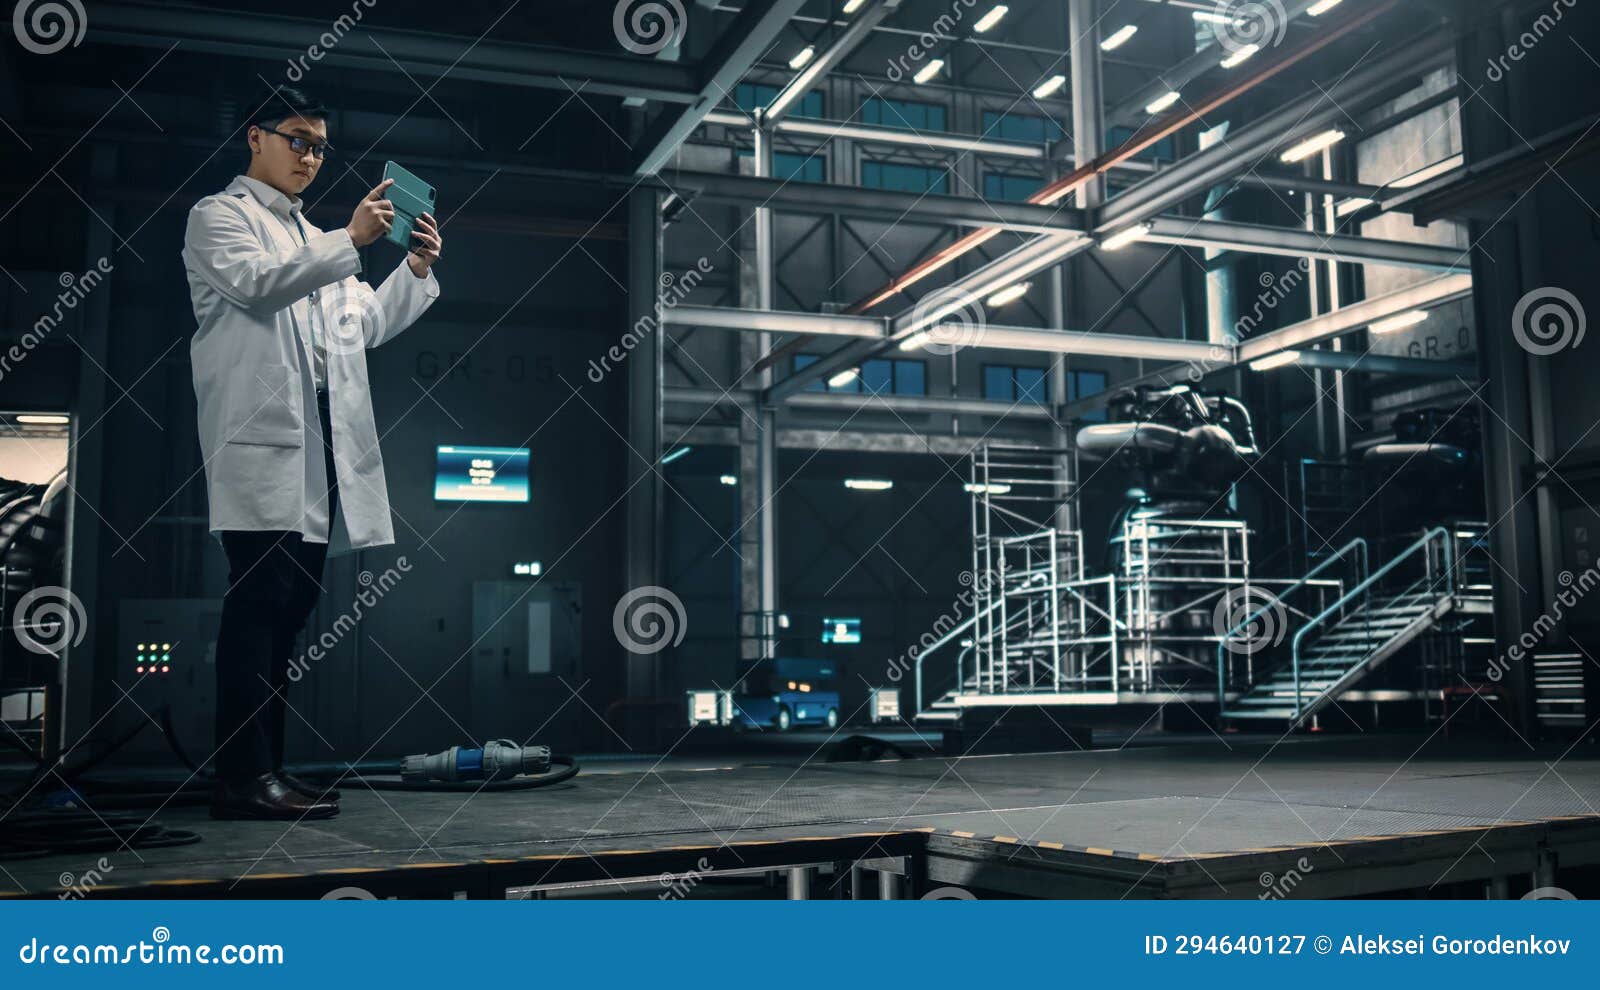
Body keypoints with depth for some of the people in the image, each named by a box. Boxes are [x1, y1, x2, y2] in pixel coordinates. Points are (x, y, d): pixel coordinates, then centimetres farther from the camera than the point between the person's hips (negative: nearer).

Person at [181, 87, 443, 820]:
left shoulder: (315, 242, 29)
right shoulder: (220, 215, 7)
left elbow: (368, 326, 24)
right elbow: (254, 284, -13)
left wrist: (416, 271, 9)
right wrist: (350, 241, -18)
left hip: (323, 447, 8)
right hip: (261, 440, -7)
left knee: (293, 603, 5)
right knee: (259, 601, -13)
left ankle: (265, 770, 9)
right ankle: (244, 777, -13)